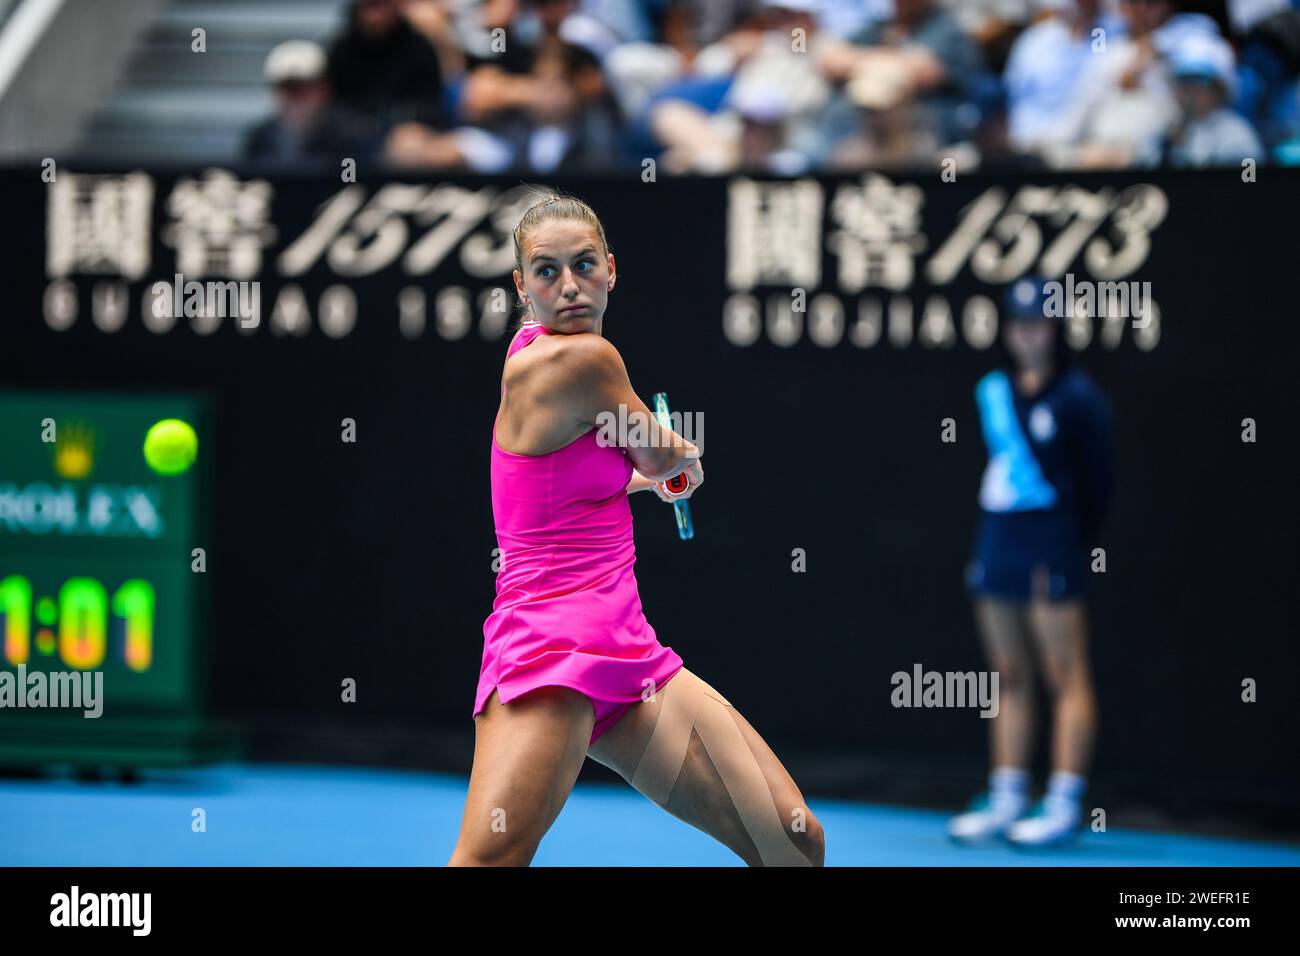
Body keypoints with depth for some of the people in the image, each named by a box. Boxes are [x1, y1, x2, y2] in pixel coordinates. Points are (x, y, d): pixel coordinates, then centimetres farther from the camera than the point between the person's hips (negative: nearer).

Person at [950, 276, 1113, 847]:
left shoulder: (1076, 398, -7)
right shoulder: (993, 391, 12)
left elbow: (1097, 481, -7)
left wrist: (1075, 546, -8)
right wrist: (987, 543, 13)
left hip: (1051, 547, -7)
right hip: (997, 542, 7)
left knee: (1066, 677, -5)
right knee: (1009, 678, 10)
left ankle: (1064, 806, -5)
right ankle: (1006, 800, 14)